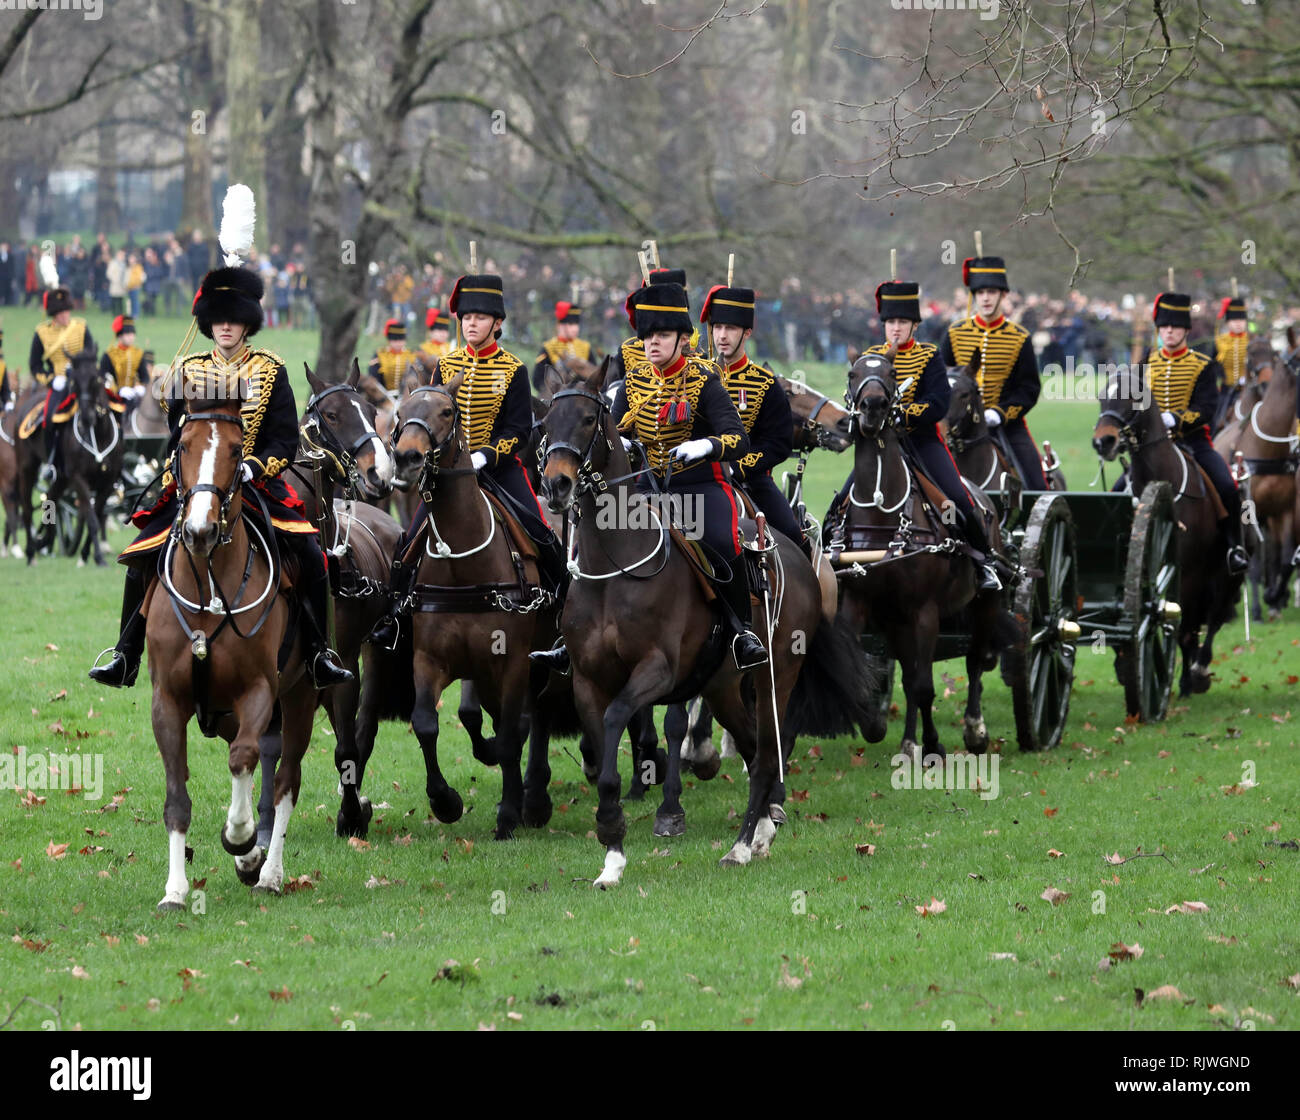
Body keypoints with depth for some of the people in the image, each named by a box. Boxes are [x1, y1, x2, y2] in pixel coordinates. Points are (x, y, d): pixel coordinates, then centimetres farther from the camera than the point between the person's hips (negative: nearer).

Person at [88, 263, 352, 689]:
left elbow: (286, 443, -2)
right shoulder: (190, 370, 9)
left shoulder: (271, 372, 4)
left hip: (256, 484, -2)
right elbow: (178, 437, 9)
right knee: (140, 558, -14)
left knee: (310, 557, -21)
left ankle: (319, 654, -7)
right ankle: (126, 658, -3)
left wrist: (250, 468, -19)